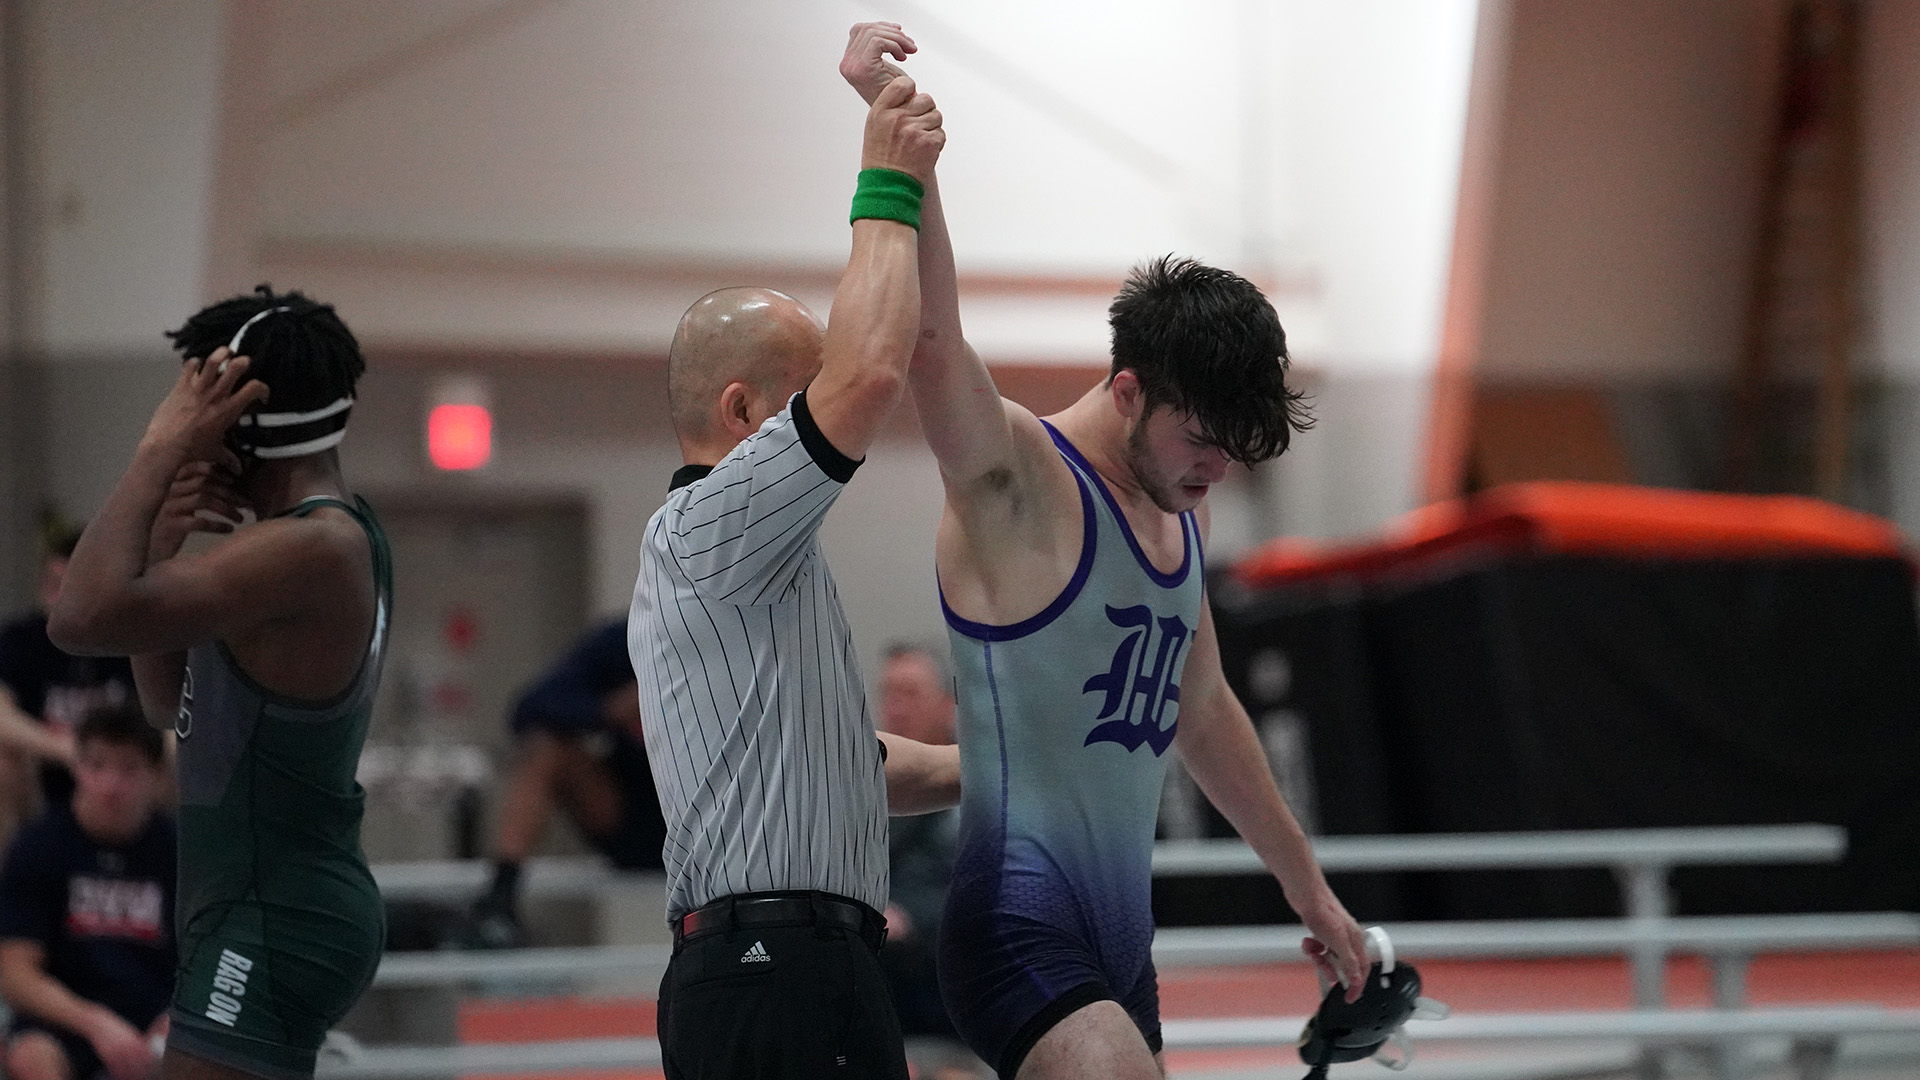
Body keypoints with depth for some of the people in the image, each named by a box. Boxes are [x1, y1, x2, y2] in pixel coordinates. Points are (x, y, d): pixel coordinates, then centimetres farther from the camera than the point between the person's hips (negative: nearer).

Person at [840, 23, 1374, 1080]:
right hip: (1022, 939, -9)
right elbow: (931, 344, -28)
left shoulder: (1177, 513, 17)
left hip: (1119, 949, 9)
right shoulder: (1018, 485, -9)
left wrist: (1307, 886, 37)